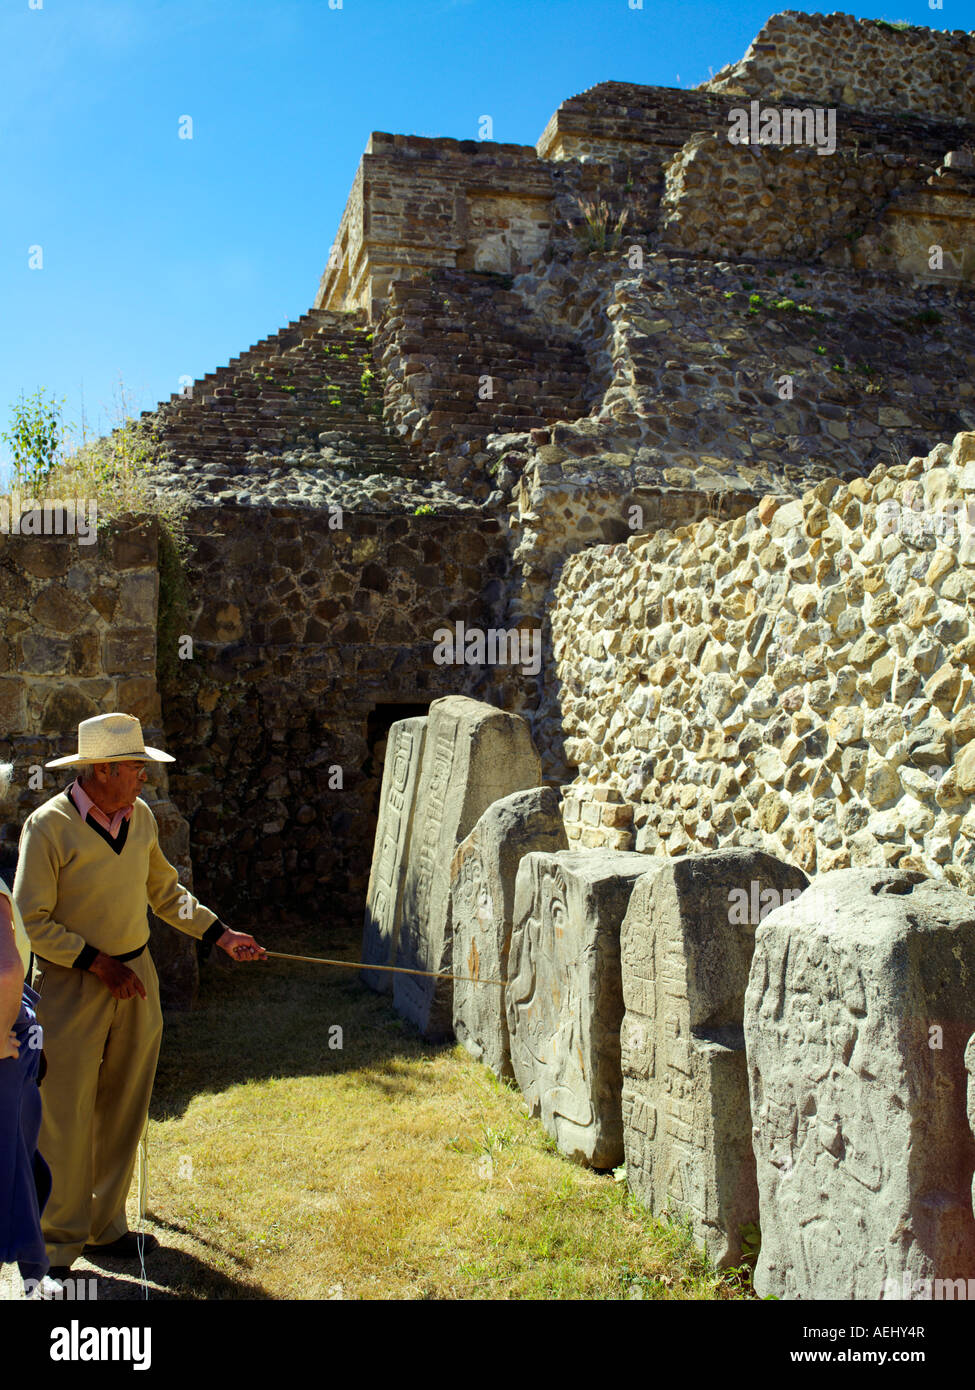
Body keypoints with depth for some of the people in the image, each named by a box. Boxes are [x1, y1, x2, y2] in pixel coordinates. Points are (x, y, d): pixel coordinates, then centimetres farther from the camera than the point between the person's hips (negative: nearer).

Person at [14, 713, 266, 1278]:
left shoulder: (141, 817, 5)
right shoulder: (49, 825, -14)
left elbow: (166, 892, 16)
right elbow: (32, 921, -13)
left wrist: (223, 935, 8)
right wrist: (98, 964, -16)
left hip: (136, 981, 6)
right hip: (72, 986, -6)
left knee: (125, 1113, 13)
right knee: (67, 1119, 0)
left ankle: (105, 1227, 29)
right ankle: (58, 1243, 16)